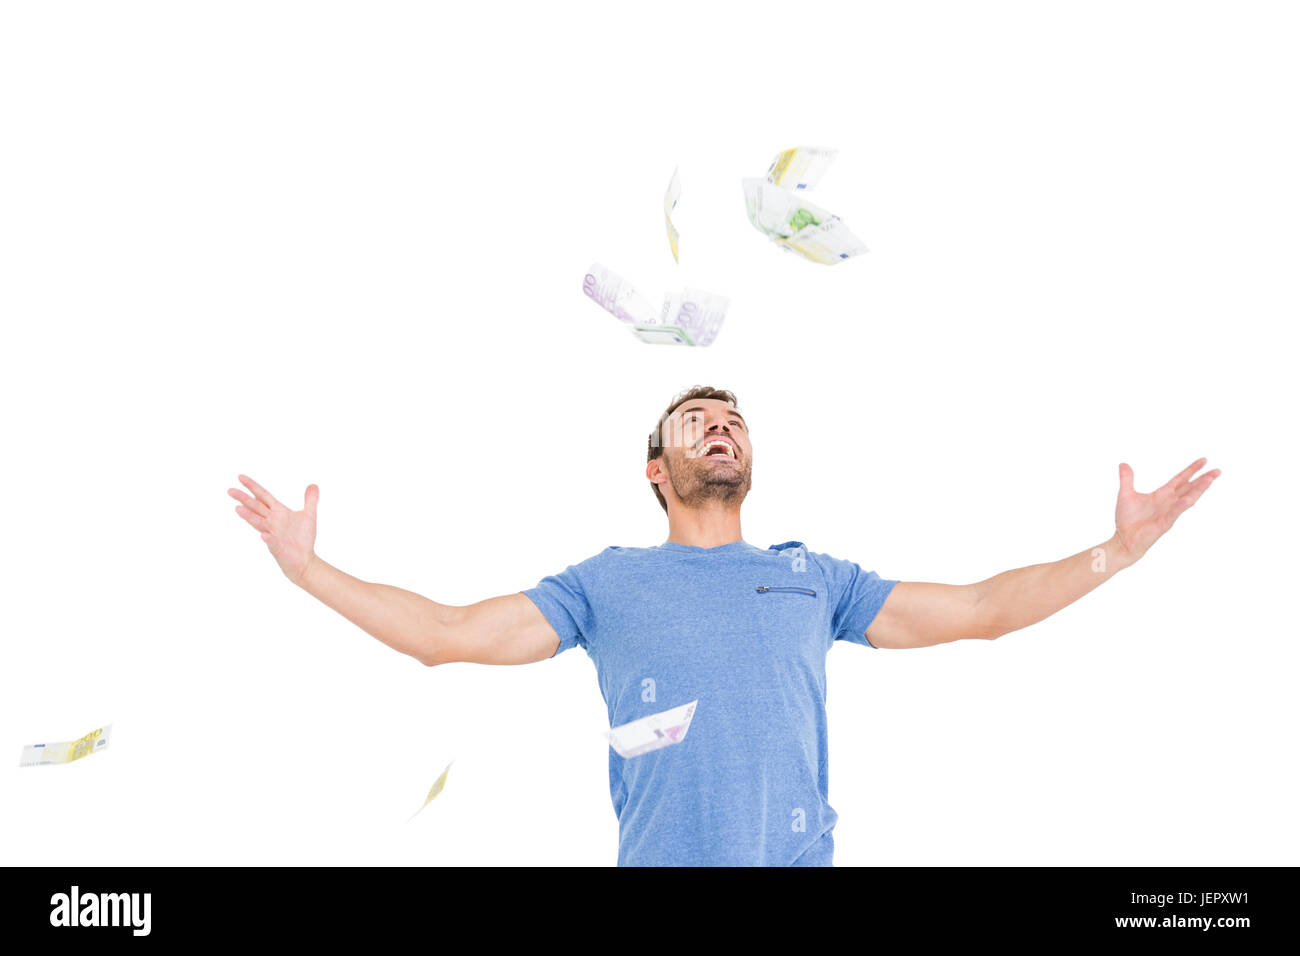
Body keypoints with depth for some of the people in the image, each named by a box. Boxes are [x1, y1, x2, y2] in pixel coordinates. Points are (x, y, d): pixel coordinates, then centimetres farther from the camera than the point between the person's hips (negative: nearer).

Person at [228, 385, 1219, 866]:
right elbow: (444, 634, 3)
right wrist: (308, 567, -1)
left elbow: (980, 609, 13)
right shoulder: (607, 581, 8)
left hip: (799, 855, 2)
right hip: (661, 857, -1)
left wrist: (1122, 547, 10)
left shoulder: (813, 578, 13)